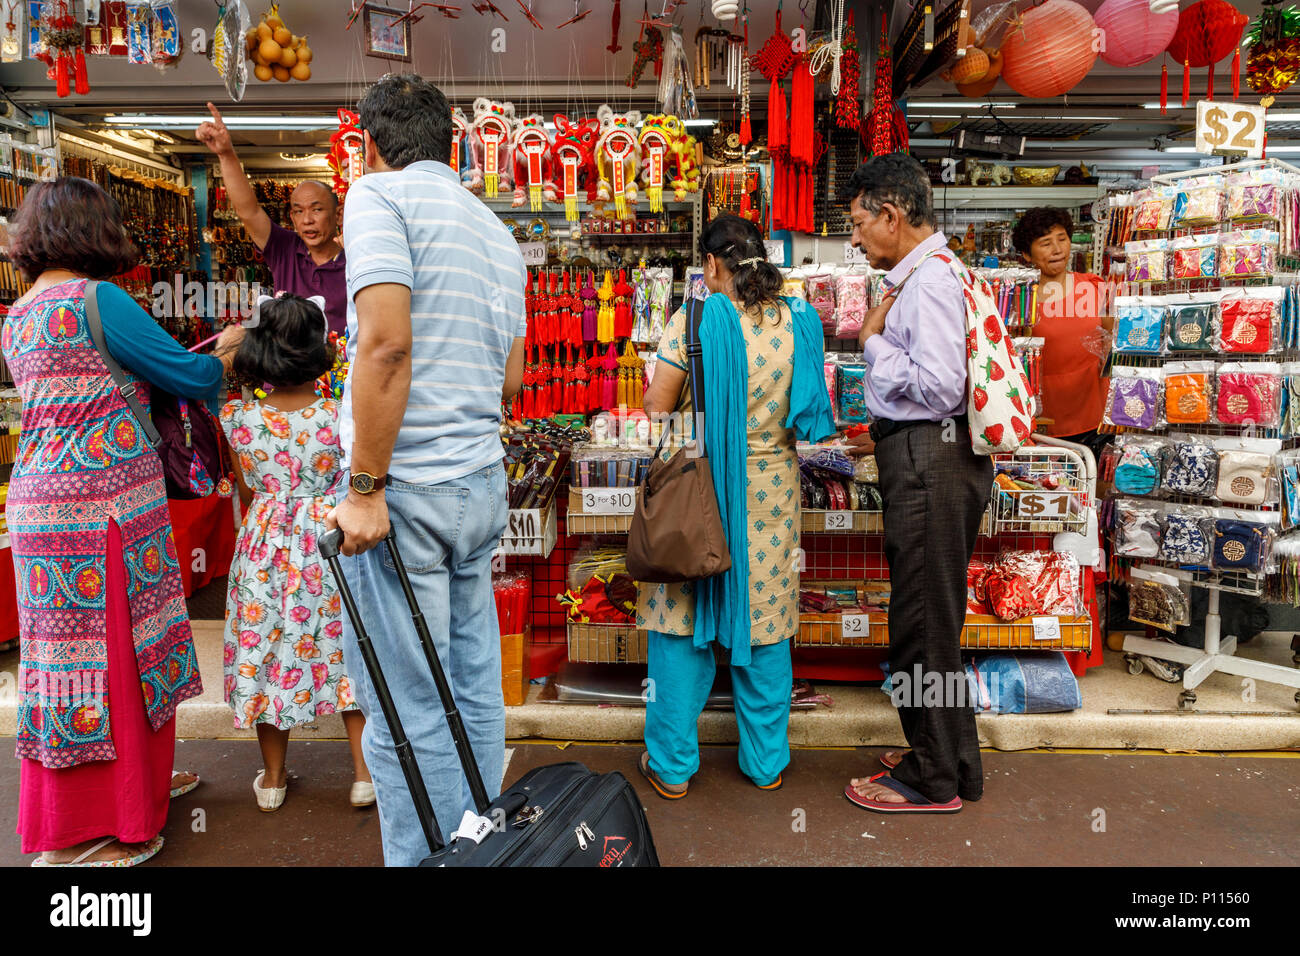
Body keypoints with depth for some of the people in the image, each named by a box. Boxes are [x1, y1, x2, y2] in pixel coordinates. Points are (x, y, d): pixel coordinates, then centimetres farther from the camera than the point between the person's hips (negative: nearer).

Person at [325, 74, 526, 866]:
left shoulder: (381, 194, -4)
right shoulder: (496, 230, 18)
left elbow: (385, 341, -19)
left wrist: (366, 486, -17)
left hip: (407, 487, -8)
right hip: (484, 482, 8)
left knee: (409, 711, 2)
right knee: (475, 690, 15)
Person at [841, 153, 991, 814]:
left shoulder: (929, 281, -16)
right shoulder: (922, 276, 16)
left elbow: (938, 385, -24)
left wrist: (874, 340, -11)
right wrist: (883, 432, 21)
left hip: (928, 463, -10)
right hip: (922, 457, 10)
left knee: (921, 624, 0)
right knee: (931, 618, 18)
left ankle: (933, 780, 16)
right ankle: (947, 758, 32)